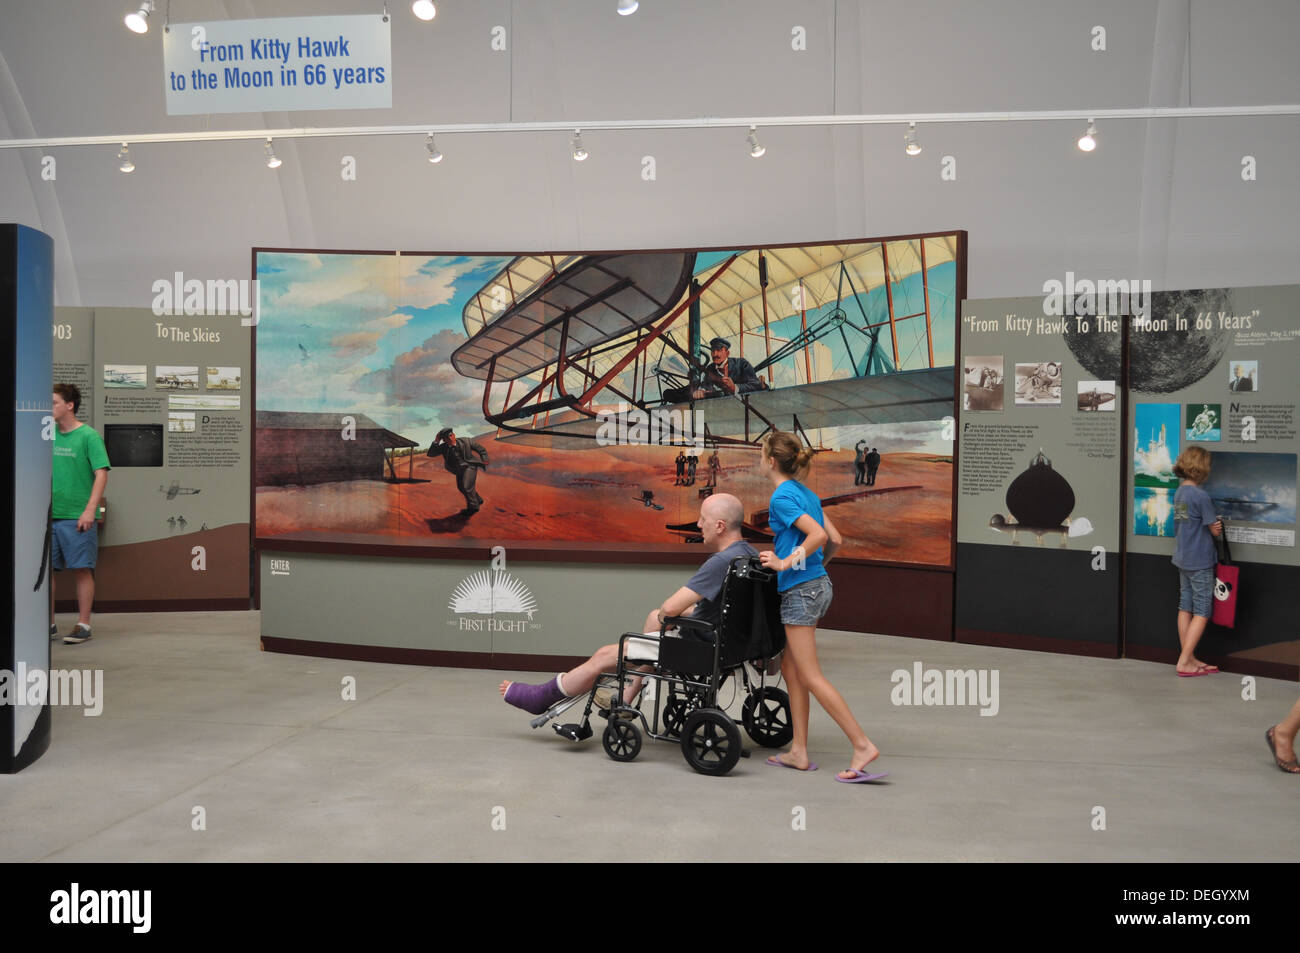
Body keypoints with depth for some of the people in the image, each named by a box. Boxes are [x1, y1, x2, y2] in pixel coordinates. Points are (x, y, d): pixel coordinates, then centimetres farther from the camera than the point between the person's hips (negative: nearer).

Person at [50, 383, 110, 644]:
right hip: (49, 515, 6)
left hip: (77, 517, -6)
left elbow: (101, 474, -11)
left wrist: (90, 510, -19)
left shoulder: (88, 436, -6)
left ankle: (83, 625, 7)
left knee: (82, 570, -1)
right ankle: (49, 624, 19)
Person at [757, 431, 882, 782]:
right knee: (790, 667, 13)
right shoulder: (806, 493, 13)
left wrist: (786, 563, -20)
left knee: (811, 676, -5)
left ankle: (863, 745, -6)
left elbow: (818, 534, -24)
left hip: (801, 590, -9)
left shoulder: (782, 497, -13)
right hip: (818, 583, 9)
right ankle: (799, 752, 15)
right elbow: (835, 540, 14)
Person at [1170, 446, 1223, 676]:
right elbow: (1216, 531, -13)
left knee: (1185, 608, 12)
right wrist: (1218, 526, 8)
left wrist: (1212, 525, -5)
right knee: (1202, 612, -1)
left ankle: (1189, 658, 19)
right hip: (1200, 561, -8)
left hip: (1182, 560, 8)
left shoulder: (1179, 493, 7)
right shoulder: (1201, 496, -19)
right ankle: (1184, 662, -2)